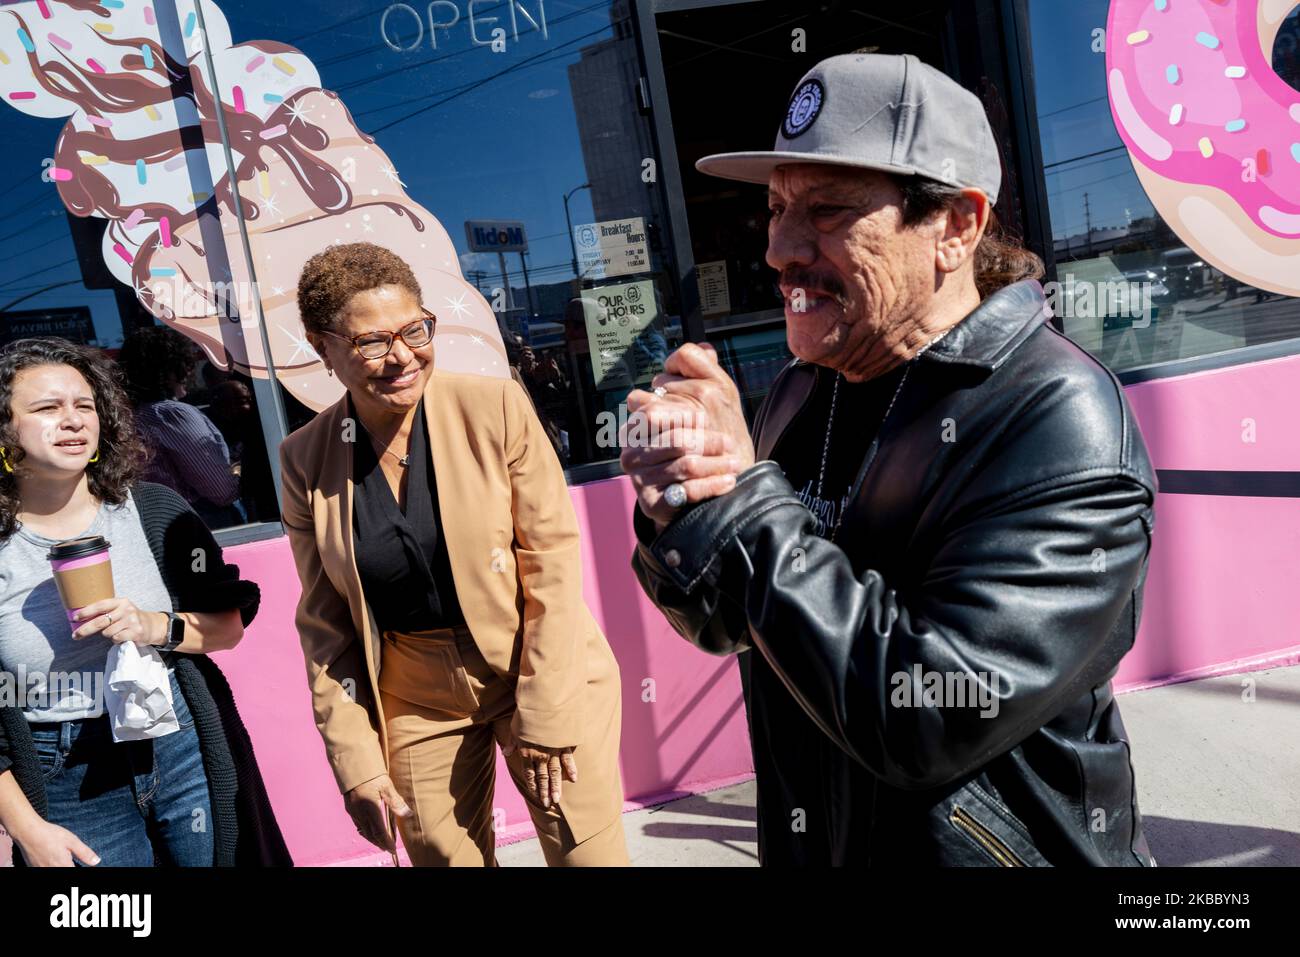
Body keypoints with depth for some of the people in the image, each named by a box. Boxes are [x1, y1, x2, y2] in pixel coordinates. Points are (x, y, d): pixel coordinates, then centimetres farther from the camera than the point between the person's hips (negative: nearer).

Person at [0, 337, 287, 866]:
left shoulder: (155, 510, -3)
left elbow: (231, 624, 2)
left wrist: (158, 628, -17)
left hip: (186, 753, 1)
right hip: (66, 780, -1)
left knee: (217, 856, 13)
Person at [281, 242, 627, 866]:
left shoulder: (498, 407, -14)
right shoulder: (306, 459, -5)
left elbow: (552, 563, -12)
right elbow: (326, 623, 1)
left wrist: (545, 717, -12)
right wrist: (356, 758, -2)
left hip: (544, 675, -2)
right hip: (416, 701, 2)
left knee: (588, 853, 6)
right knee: (444, 856, 12)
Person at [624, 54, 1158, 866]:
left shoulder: (1058, 419, -24)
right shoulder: (803, 390, -5)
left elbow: (931, 719, -32)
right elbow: (723, 627, 1)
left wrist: (740, 496, -27)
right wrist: (678, 513, -20)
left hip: (993, 847, -5)